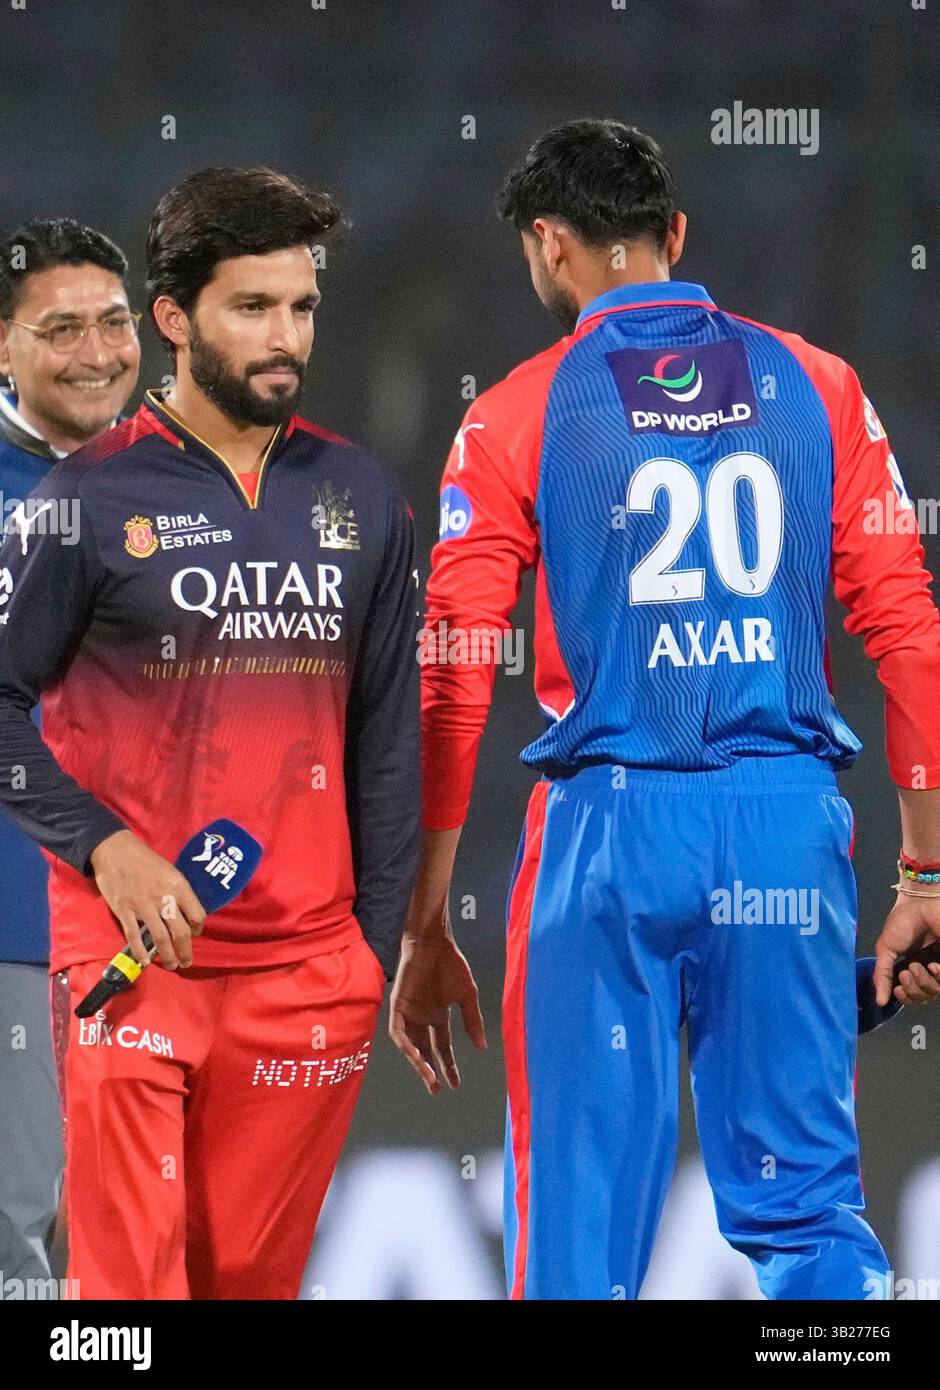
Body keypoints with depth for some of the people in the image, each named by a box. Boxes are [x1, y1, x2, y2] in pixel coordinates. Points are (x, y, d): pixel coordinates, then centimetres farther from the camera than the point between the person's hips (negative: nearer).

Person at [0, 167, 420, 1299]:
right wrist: (102, 845, -11)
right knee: (131, 1274, -8)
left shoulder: (361, 499, 11)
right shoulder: (94, 496, -1)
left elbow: (388, 734, 15)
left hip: (310, 971, 3)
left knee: (257, 1272, 5)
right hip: (137, 954, -3)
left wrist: (379, 942, 10)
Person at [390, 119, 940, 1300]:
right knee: (808, 1206, 8)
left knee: (578, 1227, 3)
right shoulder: (814, 387, 8)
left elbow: (450, 683, 0)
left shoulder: (516, 417, 2)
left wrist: (423, 930, 4)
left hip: (610, 819, -2)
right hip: (789, 824, 2)